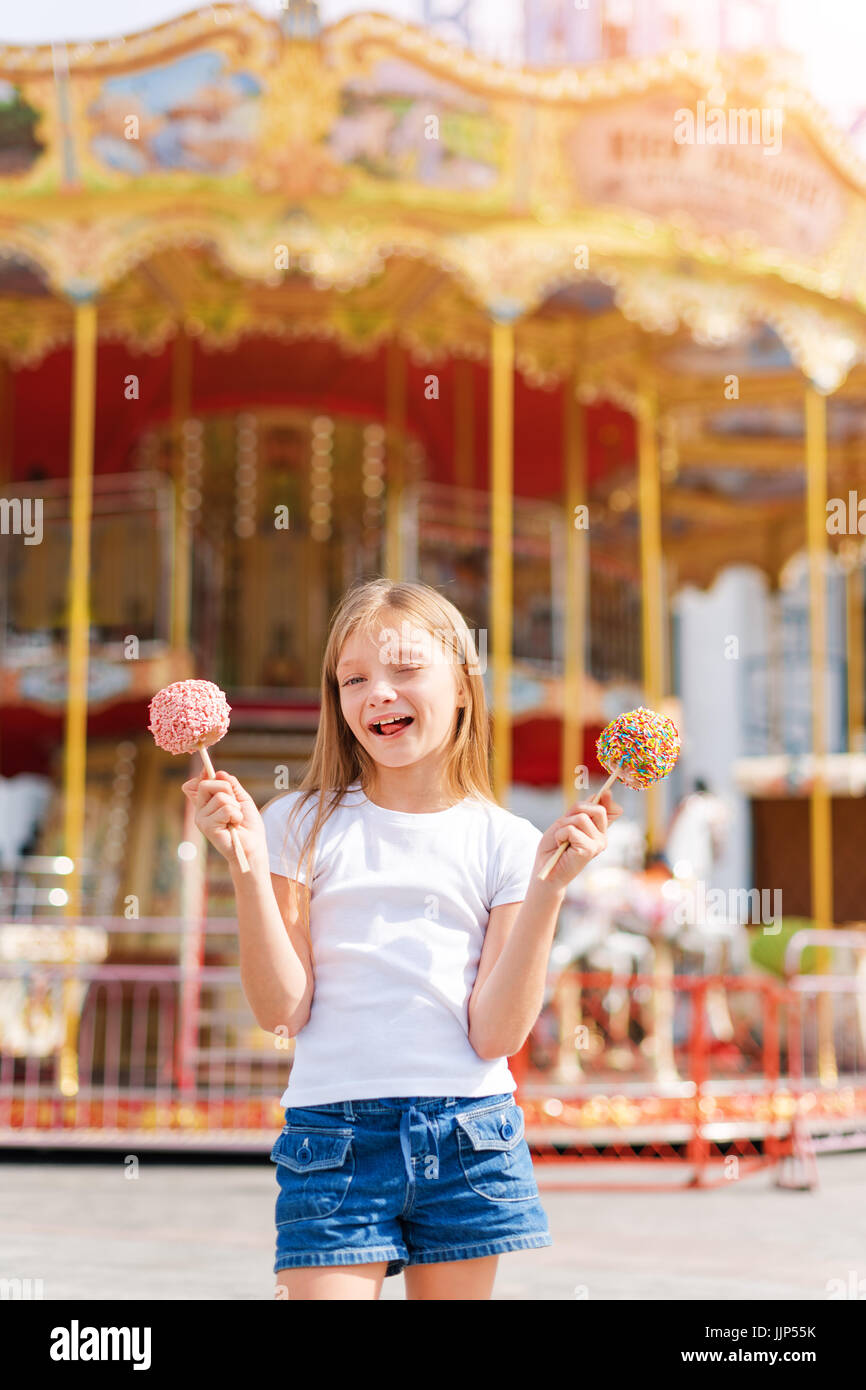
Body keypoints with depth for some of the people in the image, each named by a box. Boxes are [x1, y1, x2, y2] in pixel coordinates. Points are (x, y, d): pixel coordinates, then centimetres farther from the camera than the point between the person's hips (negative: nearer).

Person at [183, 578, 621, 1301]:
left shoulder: (506, 843, 2)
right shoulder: (303, 827, 2)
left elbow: (496, 1035, -5)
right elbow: (282, 1009, -4)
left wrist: (548, 887, -11)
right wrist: (247, 863, -12)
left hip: (468, 1130, 1)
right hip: (335, 1131, -1)